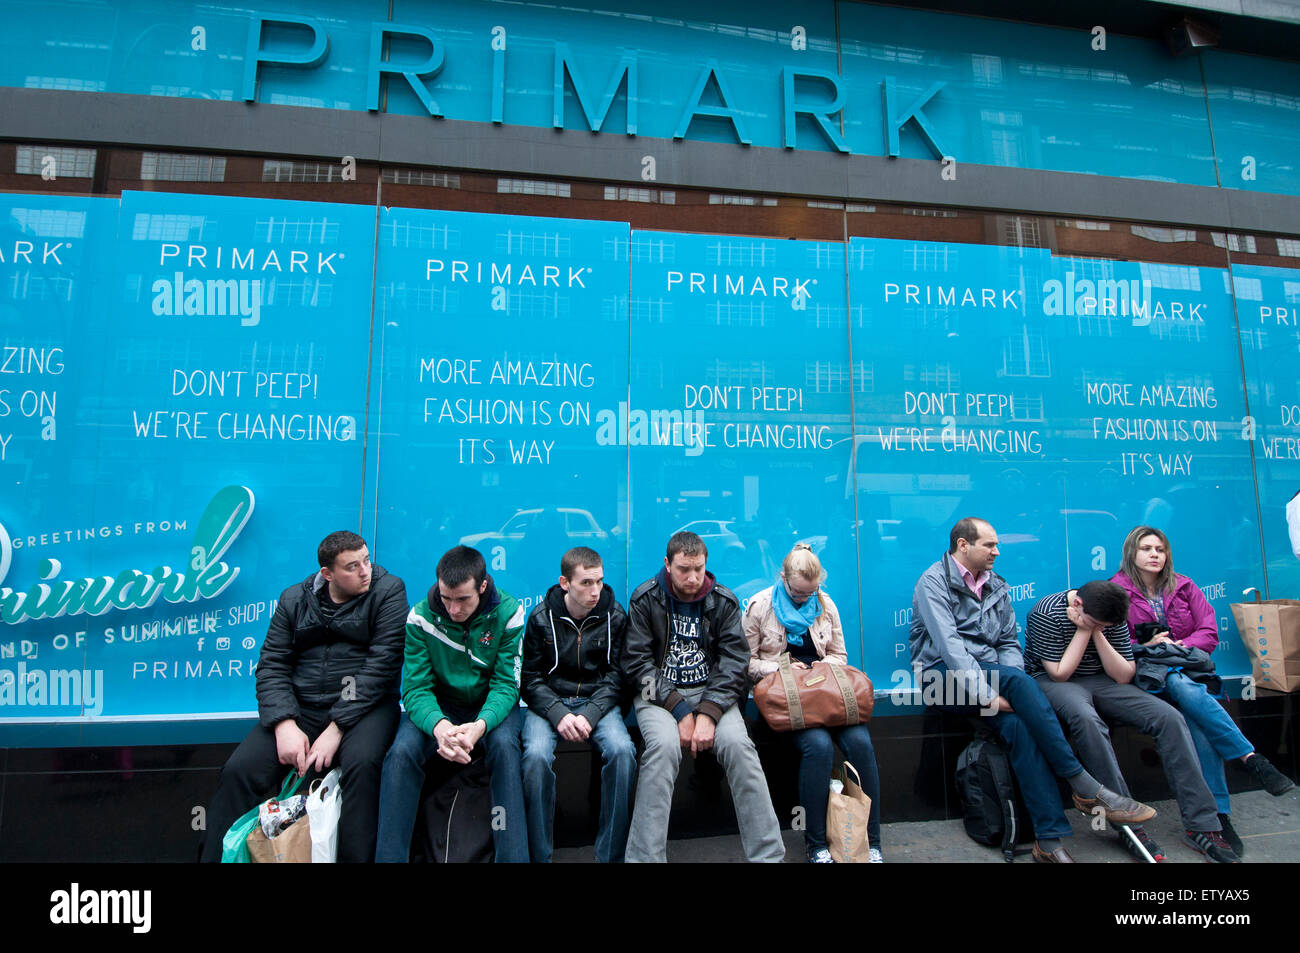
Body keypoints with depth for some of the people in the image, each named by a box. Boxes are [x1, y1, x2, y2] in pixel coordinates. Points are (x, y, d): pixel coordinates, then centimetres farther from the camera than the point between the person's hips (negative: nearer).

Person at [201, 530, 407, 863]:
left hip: (365, 706, -3)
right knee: (239, 770, -15)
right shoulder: (294, 599, 10)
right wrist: (284, 725, -12)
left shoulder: (387, 590, -3)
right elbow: (271, 666, 5)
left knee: (362, 764, -32)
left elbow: (381, 664, -11)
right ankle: (217, 855, 5)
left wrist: (337, 727, -17)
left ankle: (356, 858, -17)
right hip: (302, 708, 4)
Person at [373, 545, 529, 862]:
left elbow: (506, 684, -15)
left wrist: (482, 723, -37)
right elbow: (416, 687, -14)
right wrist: (438, 724, -37)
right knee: (402, 751, -27)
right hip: (439, 706, 1)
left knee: (504, 745, -32)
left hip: (490, 705, -1)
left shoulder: (507, 613, -15)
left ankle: (514, 856, -20)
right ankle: (389, 855, -11)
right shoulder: (420, 617, -13)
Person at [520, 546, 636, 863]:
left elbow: (615, 675, 0)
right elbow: (532, 678, -2)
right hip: (549, 702, 0)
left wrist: (590, 715, -17)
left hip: (597, 700, 1)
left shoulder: (615, 616, -1)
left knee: (622, 750, -28)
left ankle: (610, 855, -10)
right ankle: (539, 855, -11)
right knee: (536, 755, -30)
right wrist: (559, 714, -19)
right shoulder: (541, 617, -4)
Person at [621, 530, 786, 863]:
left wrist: (709, 712, -18)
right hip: (658, 692, -1)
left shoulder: (724, 601, 3)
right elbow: (637, 661, -6)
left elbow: (734, 662, -2)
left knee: (738, 744, -25)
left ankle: (769, 854, -14)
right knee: (664, 746, -31)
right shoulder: (645, 599, -2)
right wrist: (679, 710, -16)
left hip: (712, 691, 2)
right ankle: (644, 857, -21)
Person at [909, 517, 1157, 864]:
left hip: (989, 677, 5)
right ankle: (1083, 785, -23)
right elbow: (948, 644, -16)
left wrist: (1015, 692, -7)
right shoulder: (934, 581, -5)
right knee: (1019, 679, -30)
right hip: (944, 676, -5)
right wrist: (987, 694, -24)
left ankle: (1049, 840, -26)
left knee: (1017, 723, -26)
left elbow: (1008, 643, 13)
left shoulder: (996, 586, 17)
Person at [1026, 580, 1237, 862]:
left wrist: (1097, 633, -15)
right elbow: (1059, 673, -17)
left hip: (1100, 681, 6)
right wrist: (1085, 630, -18)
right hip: (1051, 681, -5)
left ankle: (1202, 825, -10)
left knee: (1169, 717, -15)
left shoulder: (1113, 617, 0)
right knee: (1086, 719, -39)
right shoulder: (1047, 613, -17)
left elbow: (1124, 676, -4)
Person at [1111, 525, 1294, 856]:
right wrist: (1145, 647, -18)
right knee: (1184, 688, -37)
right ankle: (1252, 758, -36)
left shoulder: (1184, 587, 15)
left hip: (1187, 666, 3)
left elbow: (1209, 633, 8)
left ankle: (1218, 813, -31)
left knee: (1197, 719, -31)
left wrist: (1181, 646, -11)